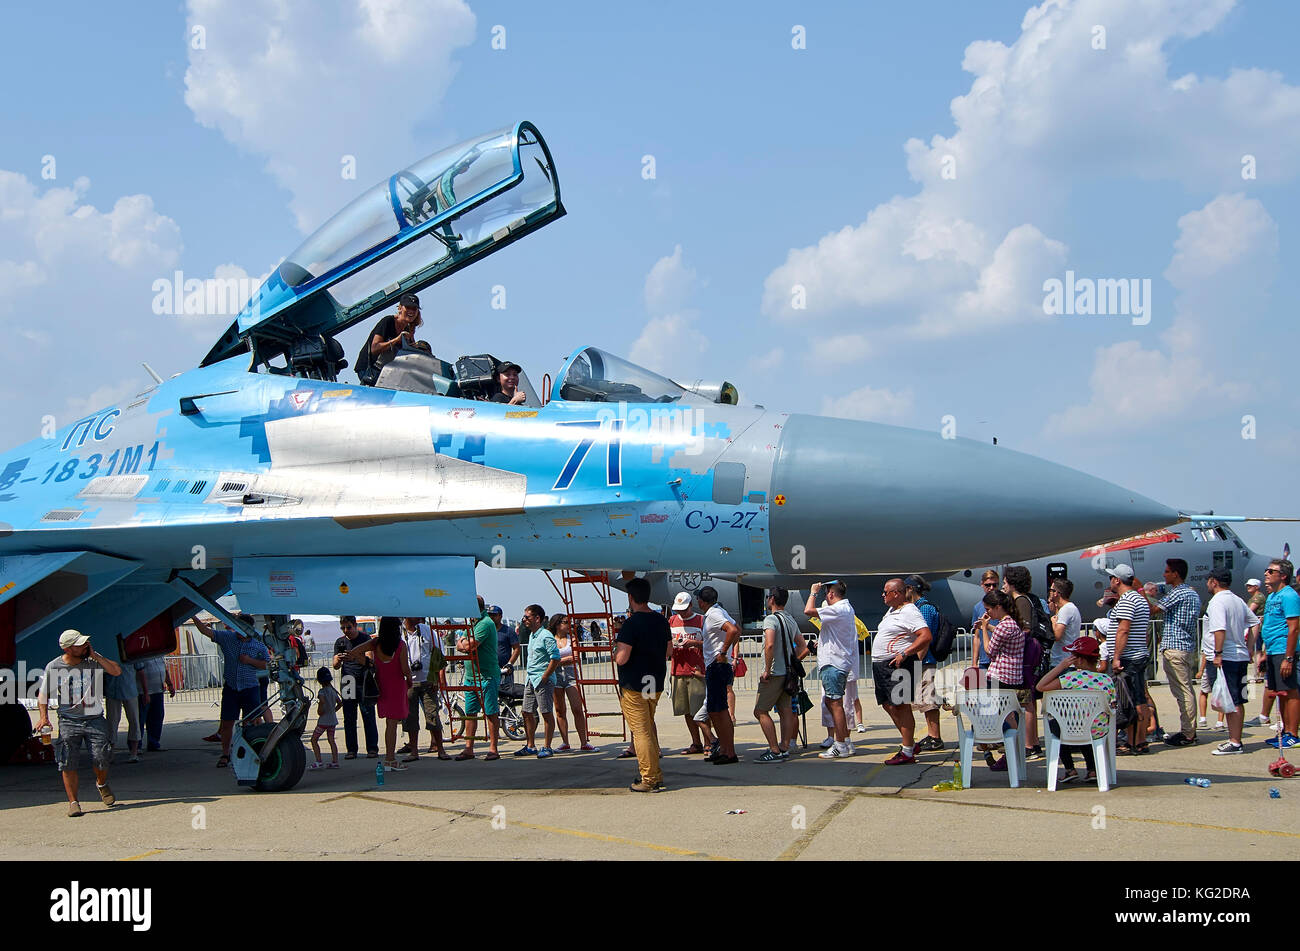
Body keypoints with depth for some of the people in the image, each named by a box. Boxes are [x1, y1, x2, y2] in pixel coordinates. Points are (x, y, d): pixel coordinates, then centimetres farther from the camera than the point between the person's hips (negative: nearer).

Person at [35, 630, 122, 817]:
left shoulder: (93, 661, 0)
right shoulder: (53, 667, -1)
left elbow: (116, 671, -9)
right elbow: (43, 694, 9)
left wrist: (95, 656, -11)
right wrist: (44, 717, -4)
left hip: (95, 719, 0)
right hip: (68, 722, 0)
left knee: (100, 759, -5)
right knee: (68, 764, -6)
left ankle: (102, 784, 27)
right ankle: (73, 802, 8)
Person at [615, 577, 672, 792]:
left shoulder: (631, 624, -18)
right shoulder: (662, 621, 5)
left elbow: (621, 659, -21)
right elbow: (668, 651, 17)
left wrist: (617, 647, -1)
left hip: (634, 686, -7)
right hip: (656, 683, 7)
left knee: (641, 731, -2)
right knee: (649, 729, 19)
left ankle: (649, 780, -1)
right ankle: (656, 775, 22)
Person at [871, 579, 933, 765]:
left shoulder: (909, 612, -13)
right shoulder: (891, 610, 17)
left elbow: (926, 636, -24)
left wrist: (904, 654, -28)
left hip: (898, 665, -10)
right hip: (882, 666, 10)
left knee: (900, 706, -8)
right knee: (888, 705, 13)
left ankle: (907, 753, -5)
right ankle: (910, 744, 23)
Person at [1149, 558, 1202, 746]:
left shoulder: (1177, 593, -13)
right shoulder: (1193, 594, 17)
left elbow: (1154, 609, -16)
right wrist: (1165, 635, 23)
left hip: (1174, 648, -10)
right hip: (1189, 647, 10)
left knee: (1182, 692, -7)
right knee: (1188, 690, 12)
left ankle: (1187, 734, -6)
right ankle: (1190, 731, 16)